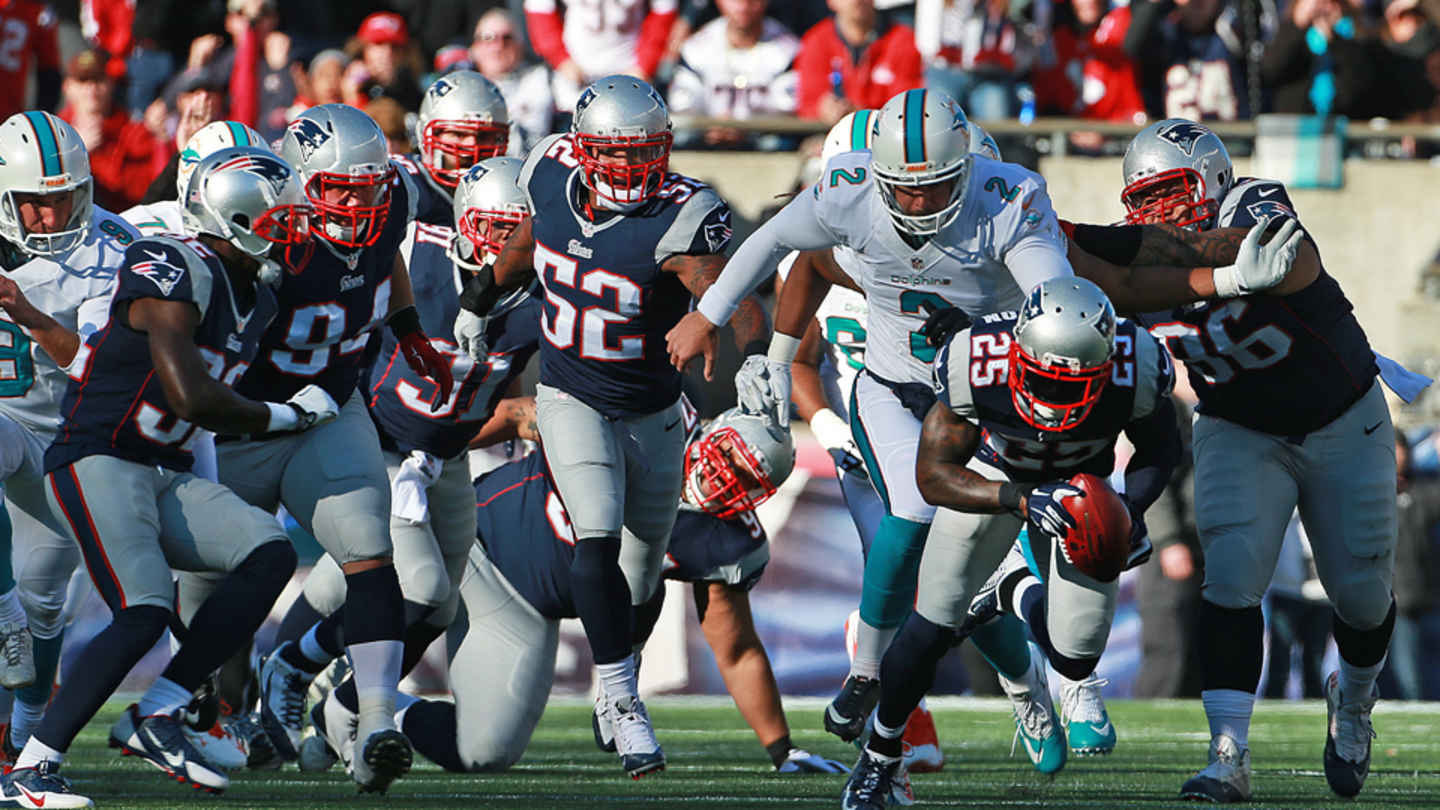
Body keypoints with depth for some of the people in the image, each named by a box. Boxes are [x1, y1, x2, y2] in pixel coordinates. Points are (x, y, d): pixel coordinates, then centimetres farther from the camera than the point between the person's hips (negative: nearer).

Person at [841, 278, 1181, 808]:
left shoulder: (1135, 373, -34)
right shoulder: (977, 368, -38)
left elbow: (1159, 448, -11)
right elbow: (933, 475, -27)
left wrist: (1133, 508, -30)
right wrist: (1021, 502, -42)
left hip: (1080, 484, 1)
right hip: (991, 475, -1)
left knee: (1073, 659, -4)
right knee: (931, 630, -6)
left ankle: (1014, 589, 30)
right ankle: (880, 753, 21)